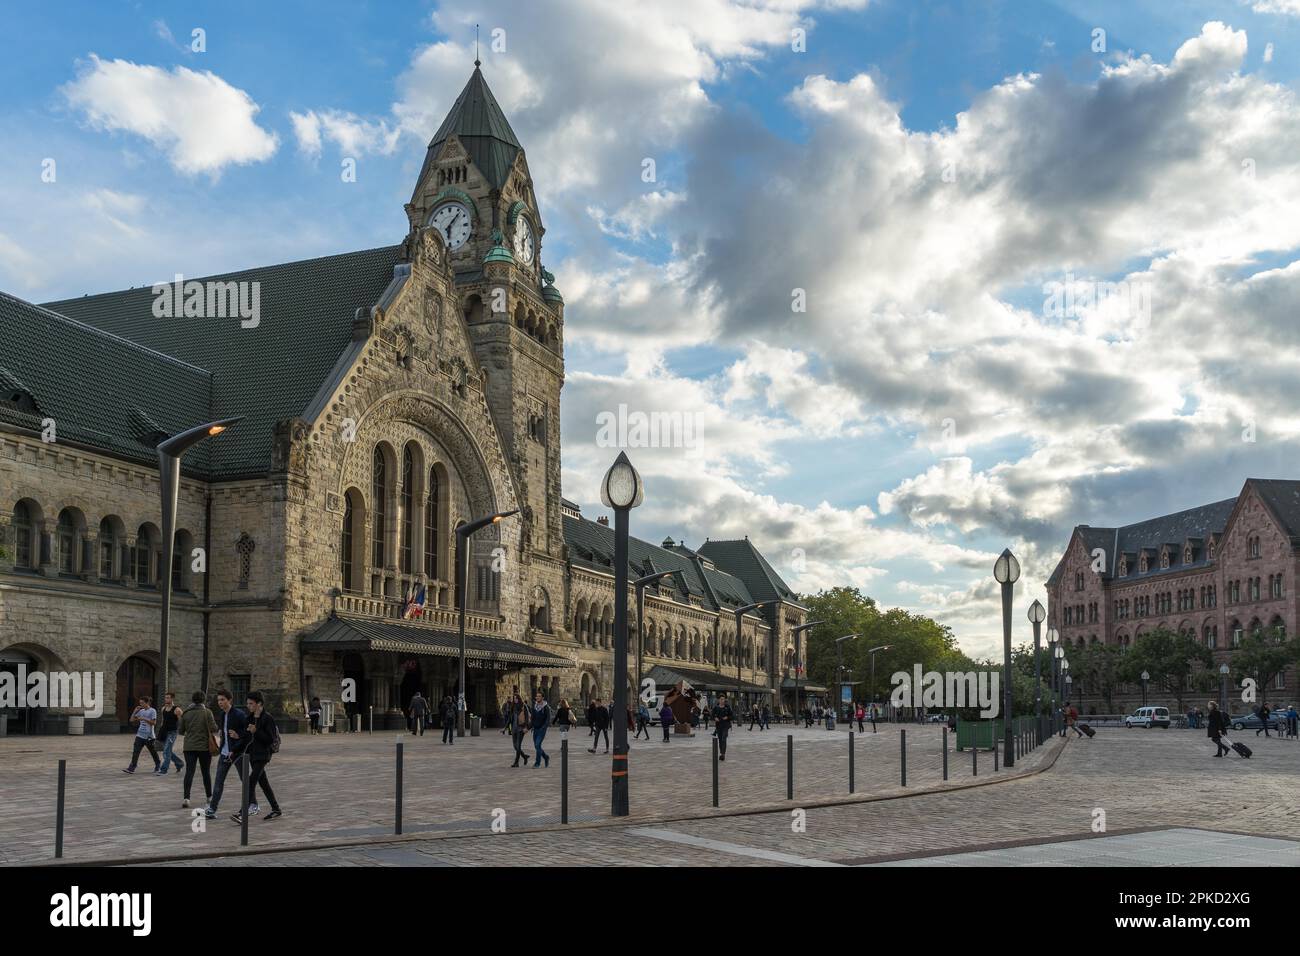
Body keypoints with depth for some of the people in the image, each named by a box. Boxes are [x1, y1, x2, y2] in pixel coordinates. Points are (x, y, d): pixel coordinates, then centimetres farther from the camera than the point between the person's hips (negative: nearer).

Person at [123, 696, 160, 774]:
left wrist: (144, 719, -21)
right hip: (140, 735, 5)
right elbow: (132, 720, 12)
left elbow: (154, 722, -15)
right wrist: (135, 711, 0)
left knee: (152, 751, 11)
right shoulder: (141, 711, 10)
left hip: (149, 736, -5)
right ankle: (131, 769, -12)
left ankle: (158, 764, 33)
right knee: (135, 751, -8)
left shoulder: (152, 711, -7)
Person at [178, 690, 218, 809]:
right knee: (206, 772, 11)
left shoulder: (185, 713, 2)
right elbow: (214, 729, -12)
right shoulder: (207, 712, -8)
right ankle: (209, 797, 22)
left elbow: (181, 731, 7)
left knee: (189, 772, -2)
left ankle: (186, 798, -16)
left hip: (189, 746, 2)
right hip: (204, 746, -2)